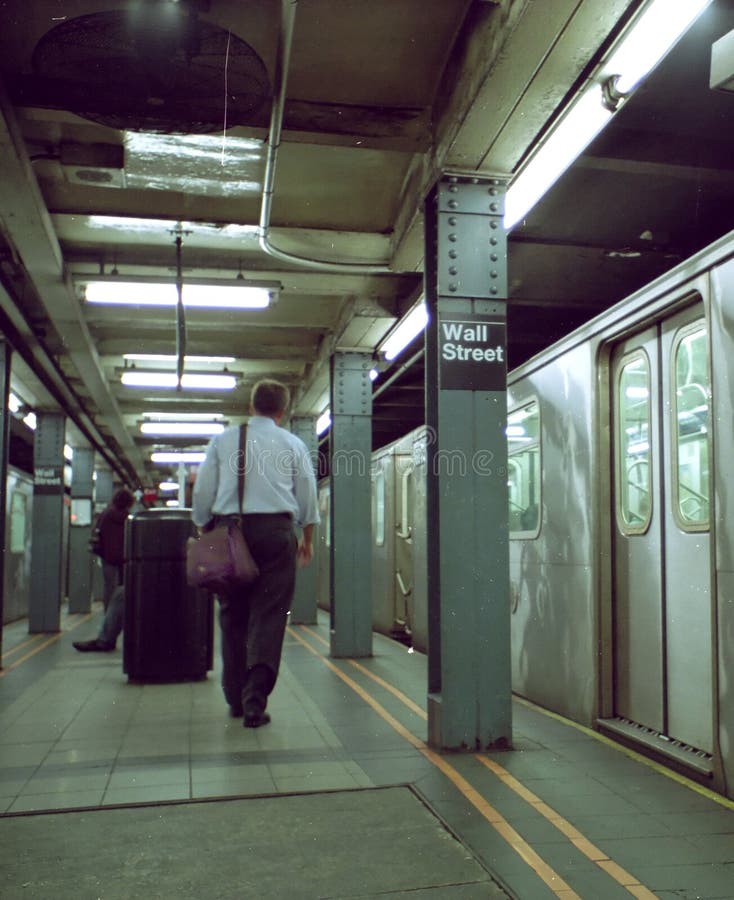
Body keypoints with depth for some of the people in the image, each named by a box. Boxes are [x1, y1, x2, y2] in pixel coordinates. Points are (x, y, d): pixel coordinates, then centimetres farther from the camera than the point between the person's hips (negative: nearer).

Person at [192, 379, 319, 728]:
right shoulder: (293, 444, 7)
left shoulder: (223, 440, 8)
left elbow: (202, 492, 7)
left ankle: (235, 698, 18)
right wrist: (307, 538, 23)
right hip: (275, 529, -1)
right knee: (268, 616, -2)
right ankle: (254, 702, -9)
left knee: (233, 614, 11)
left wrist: (204, 531, 18)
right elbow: (308, 496, 11)